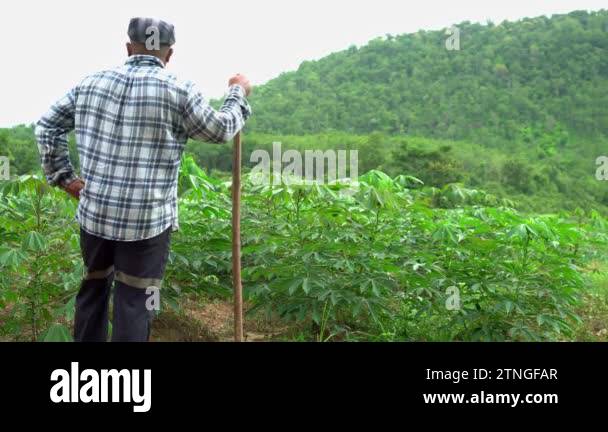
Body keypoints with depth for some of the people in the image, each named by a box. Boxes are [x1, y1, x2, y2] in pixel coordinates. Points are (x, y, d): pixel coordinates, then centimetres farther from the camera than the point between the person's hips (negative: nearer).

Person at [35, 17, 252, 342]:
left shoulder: (91, 83, 7)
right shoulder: (178, 91, -8)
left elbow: (46, 127, 12)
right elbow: (221, 130, 5)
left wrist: (63, 177, 14)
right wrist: (238, 93, 21)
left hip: (94, 212, 5)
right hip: (147, 220, -4)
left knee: (93, 289, 22)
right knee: (134, 303, 5)